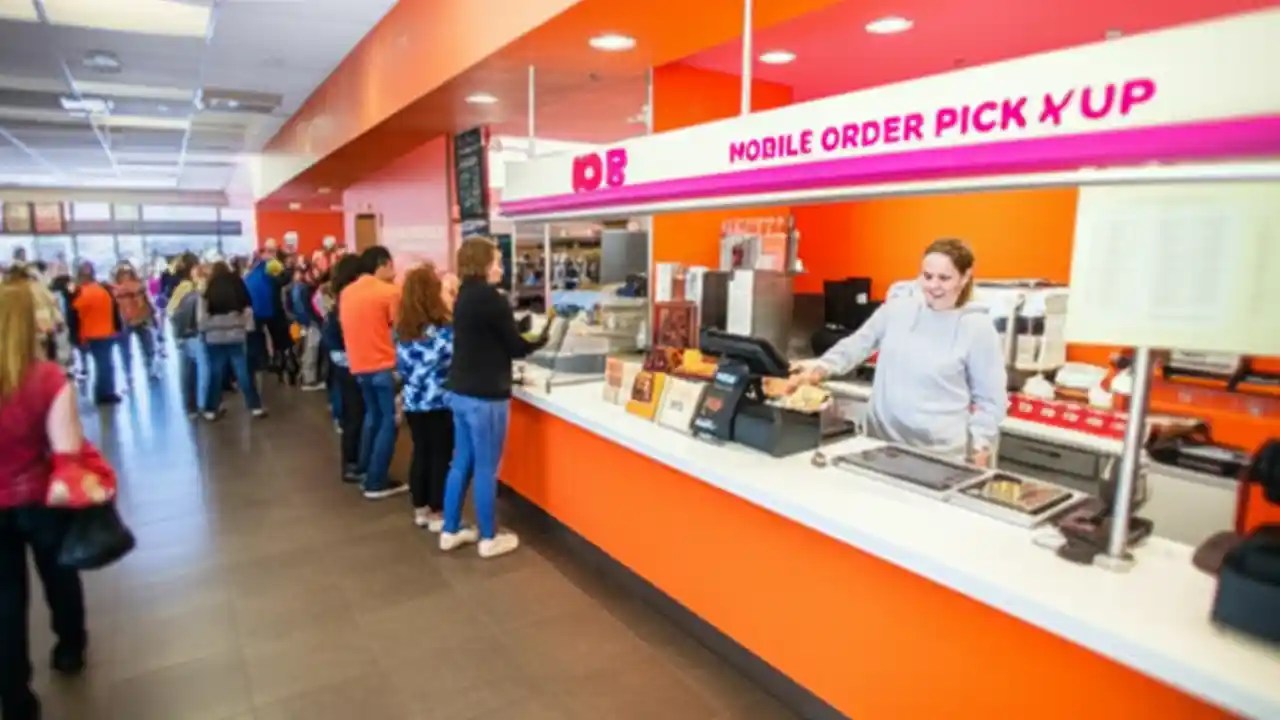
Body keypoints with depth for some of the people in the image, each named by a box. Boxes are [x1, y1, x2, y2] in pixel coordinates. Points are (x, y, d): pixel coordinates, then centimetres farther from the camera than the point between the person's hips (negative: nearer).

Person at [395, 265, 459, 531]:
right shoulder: (444, 327, -17)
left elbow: (403, 365, 9)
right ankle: (438, 515, 14)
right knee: (441, 457, 5)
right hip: (439, 402, -6)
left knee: (421, 453, 16)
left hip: (413, 401, 6)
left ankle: (421, 510, 27)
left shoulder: (403, 327, 3)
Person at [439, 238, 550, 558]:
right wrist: (541, 339, 6)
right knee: (486, 469, 3)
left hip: (460, 391, 9)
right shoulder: (491, 299, -16)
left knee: (462, 463, 17)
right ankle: (489, 539, 16)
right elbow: (515, 347, -12)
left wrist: (526, 338, 7)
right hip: (484, 396, -9)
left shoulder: (465, 296, 10)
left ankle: (450, 532, 28)